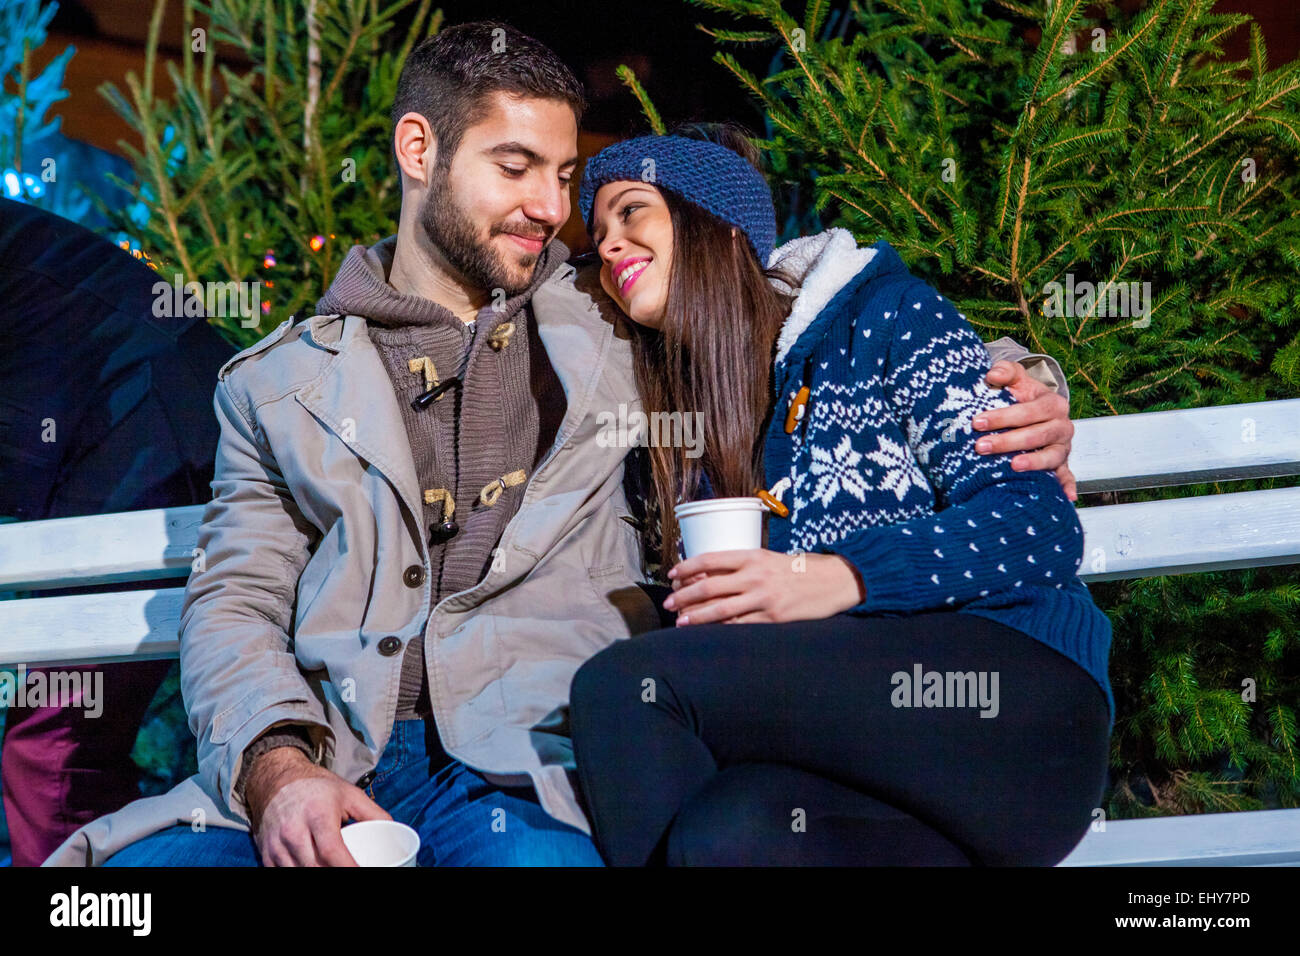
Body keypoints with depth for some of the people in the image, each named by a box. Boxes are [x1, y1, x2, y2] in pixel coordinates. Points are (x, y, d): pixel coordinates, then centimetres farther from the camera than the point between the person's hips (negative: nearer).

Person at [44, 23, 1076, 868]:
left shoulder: (614, 331, 21)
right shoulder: (285, 382, 21)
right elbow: (235, 606, 12)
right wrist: (278, 769, -9)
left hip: (534, 766, -1)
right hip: (321, 769, 2)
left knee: (534, 857, -38)